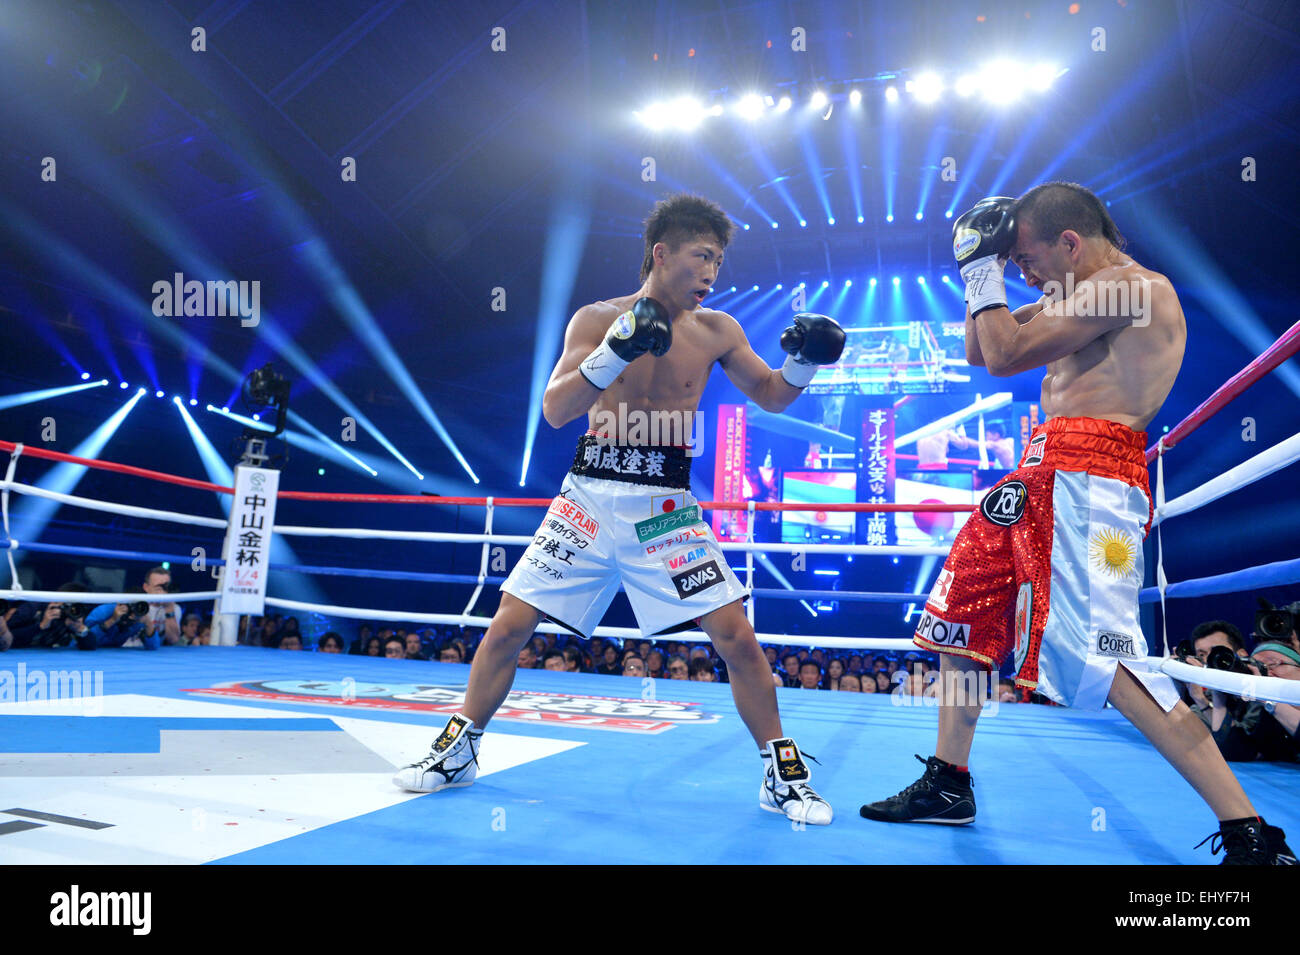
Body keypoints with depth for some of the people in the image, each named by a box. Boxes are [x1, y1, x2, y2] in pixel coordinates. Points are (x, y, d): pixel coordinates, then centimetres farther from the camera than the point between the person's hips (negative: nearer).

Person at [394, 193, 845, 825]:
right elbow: (555, 412, -11)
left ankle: (783, 774, 12)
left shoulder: (715, 332, 4)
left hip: (666, 506, 1)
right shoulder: (598, 320, -1)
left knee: (736, 638, -7)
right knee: (507, 627, 0)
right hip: (591, 496, 0)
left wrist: (804, 361, -8)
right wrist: (616, 351, -25)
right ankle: (458, 750, 23)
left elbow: (772, 397, 13)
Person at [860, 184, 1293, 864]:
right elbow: (979, 352, 27)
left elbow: (1004, 355, -14)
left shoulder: (1129, 285, -9)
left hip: (1086, 479, -11)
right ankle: (947, 786, 25)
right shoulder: (1090, 294, 22)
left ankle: (1250, 834, -10)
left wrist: (985, 267, -1)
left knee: (1097, 655, -19)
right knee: (963, 606, 14)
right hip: (1041, 476, 11)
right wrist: (983, 272, 17)